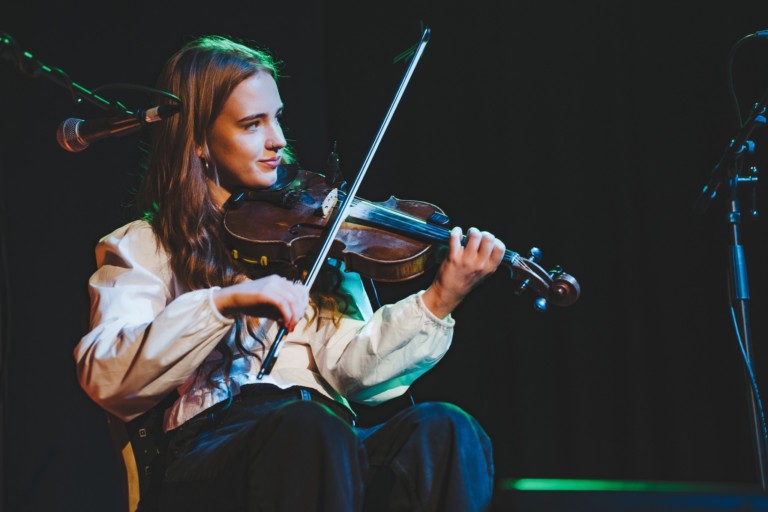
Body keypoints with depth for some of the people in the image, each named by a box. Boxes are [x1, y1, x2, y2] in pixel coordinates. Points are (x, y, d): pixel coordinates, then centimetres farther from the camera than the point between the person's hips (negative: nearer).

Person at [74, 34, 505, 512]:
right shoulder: (141, 247, 13)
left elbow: (350, 369, 7)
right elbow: (104, 377, -6)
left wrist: (436, 303, -9)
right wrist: (222, 303, -17)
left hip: (323, 440, 4)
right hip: (210, 446, -3)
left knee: (444, 429, -28)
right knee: (309, 426, -37)